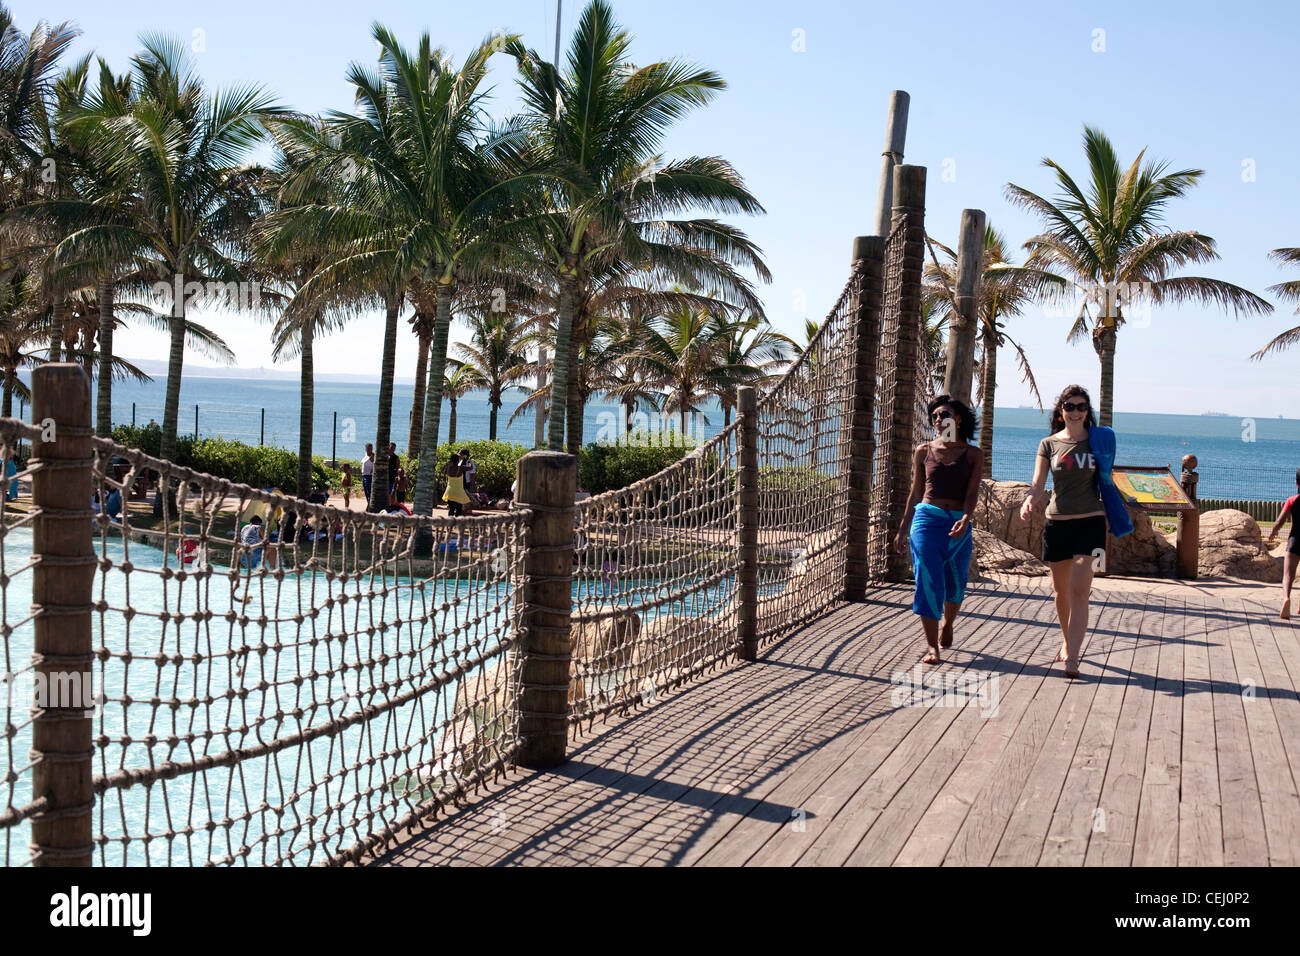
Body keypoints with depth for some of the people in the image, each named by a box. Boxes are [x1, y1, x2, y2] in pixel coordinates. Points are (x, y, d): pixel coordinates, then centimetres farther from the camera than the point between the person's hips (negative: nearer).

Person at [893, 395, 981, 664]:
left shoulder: (973, 455, 6)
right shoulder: (923, 451, 9)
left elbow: (972, 493, -3)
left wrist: (965, 520, -22)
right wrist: (903, 528, 12)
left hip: (958, 524, 0)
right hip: (926, 520, 0)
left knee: (955, 584, 9)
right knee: (928, 582, -9)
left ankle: (947, 624, 41)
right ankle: (932, 647, -4)